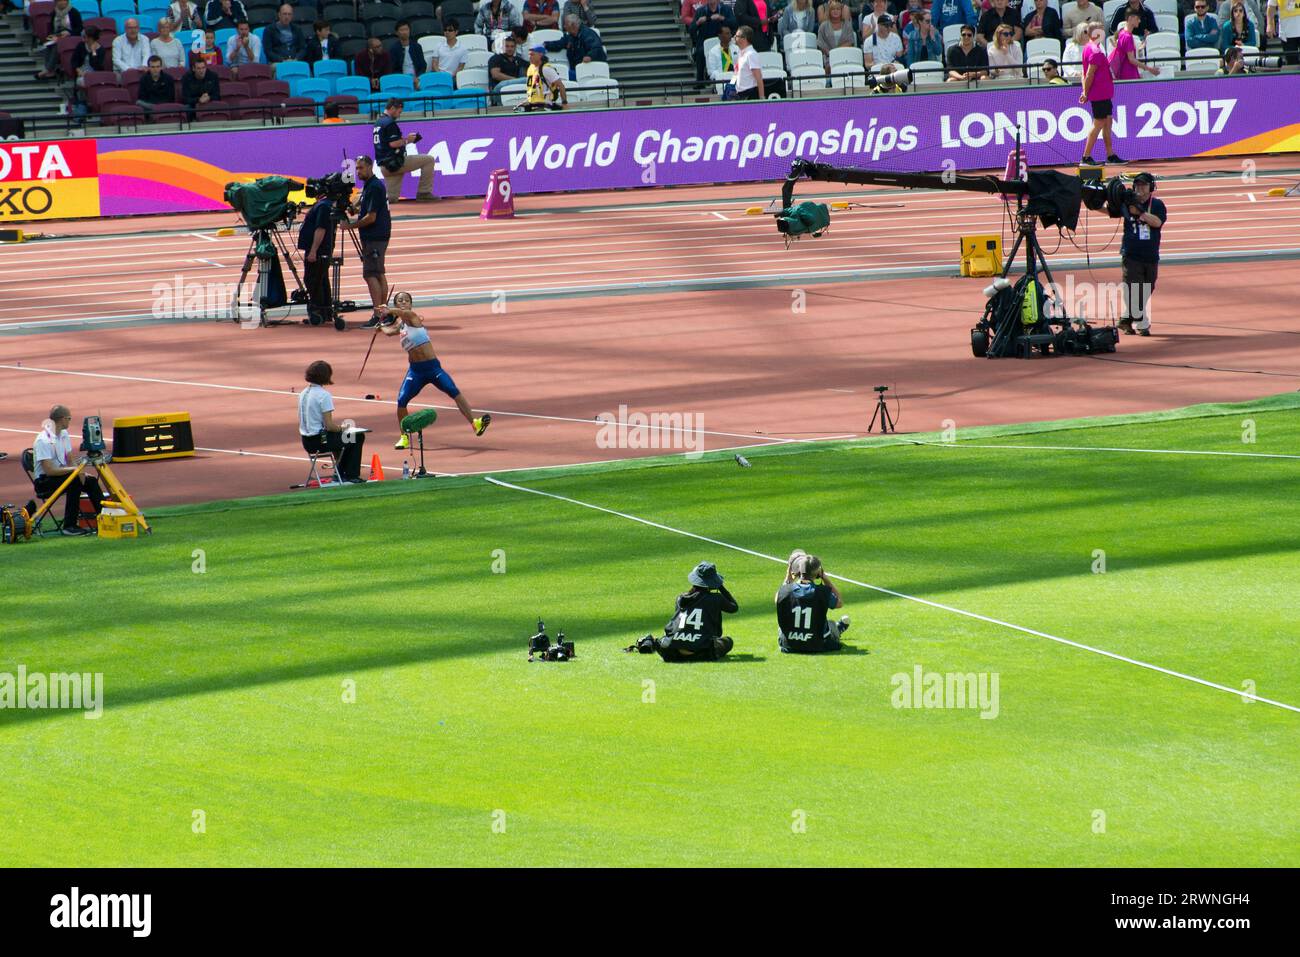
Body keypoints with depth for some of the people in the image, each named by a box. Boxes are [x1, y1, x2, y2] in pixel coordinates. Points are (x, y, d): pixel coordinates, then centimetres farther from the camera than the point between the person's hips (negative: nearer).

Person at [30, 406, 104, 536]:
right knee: (74, 483, -31)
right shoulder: (43, 441, -21)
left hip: (61, 476, 8)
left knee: (91, 481, -10)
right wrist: (74, 469, -27)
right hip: (44, 482, -8)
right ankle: (69, 526, -28)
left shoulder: (64, 435, 6)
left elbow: (70, 462, 9)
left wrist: (79, 471, -11)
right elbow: (49, 470, -26)